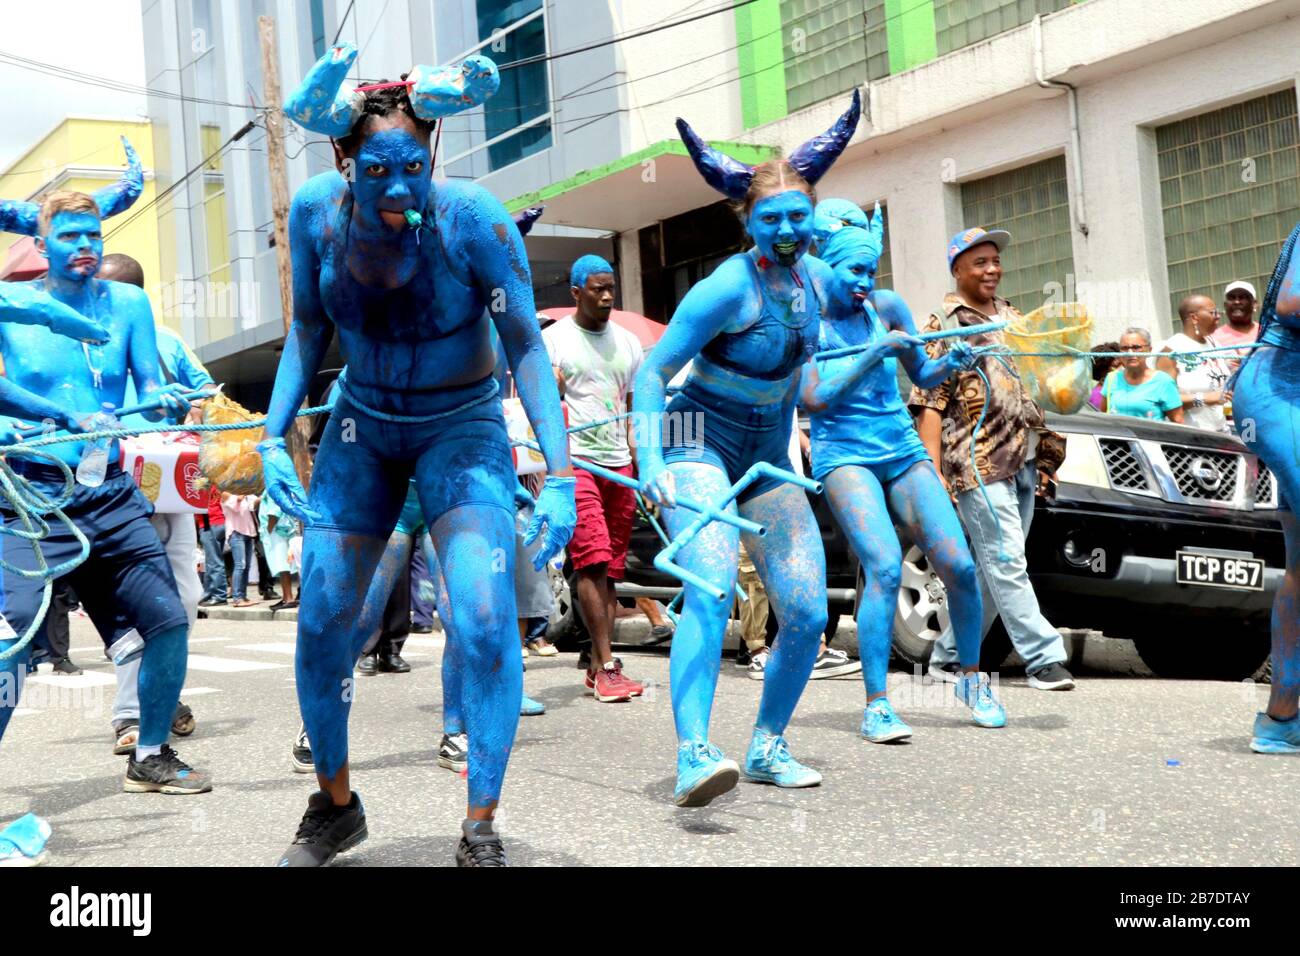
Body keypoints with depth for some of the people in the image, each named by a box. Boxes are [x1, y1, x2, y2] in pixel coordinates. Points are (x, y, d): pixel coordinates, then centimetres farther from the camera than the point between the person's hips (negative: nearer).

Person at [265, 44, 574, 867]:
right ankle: (335, 805, 25)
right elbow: (308, 329, 2)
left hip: (463, 428, -3)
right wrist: (274, 437, -6)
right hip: (362, 427, 4)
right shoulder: (318, 209, -13)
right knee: (323, 621, 2)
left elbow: (527, 346, -19)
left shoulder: (472, 217, -23)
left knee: (486, 618, -20)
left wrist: (560, 475, -26)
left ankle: (481, 830, -4)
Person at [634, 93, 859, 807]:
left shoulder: (816, 279, 3)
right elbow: (652, 371, -17)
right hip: (701, 441, -7)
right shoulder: (728, 287, -18)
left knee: (808, 613, -2)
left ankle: (768, 746, 15)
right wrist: (650, 464, -27)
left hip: (767, 453, 7)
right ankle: (693, 756, -37)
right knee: (712, 589, -29)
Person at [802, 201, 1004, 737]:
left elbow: (921, 377, 15)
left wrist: (952, 363, -6)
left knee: (958, 566, -3)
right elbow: (815, 399, -14)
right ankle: (876, 706, -16)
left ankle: (972, 679, 20)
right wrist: (874, 353, -18)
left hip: (902, 449, 4)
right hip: (843, 454, -4)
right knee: (885, 567, -23)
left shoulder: (886, 306, 7)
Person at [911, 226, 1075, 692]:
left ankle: (949, 655, 18)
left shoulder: (1012, 317, 19)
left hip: (1022, 463, 7)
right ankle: (1044, 658, -8)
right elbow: (929, 404, -7)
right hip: (978, 464, -7)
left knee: (994, 569, 9)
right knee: (1007, 564, -10)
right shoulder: (943, 326, -1)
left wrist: (1043, 455, 18)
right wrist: (934, 473, -15)